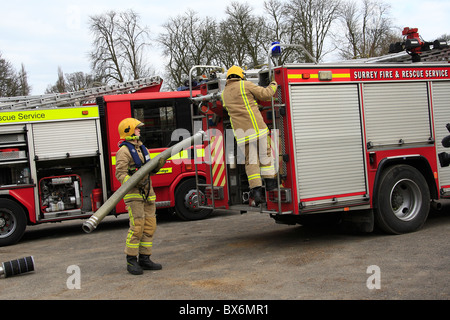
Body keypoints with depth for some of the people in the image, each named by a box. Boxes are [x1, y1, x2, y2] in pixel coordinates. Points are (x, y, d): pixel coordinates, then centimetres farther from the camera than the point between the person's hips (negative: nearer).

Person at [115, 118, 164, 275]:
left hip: (147, 193, 8)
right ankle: (131, 261, -4)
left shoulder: (142, 148, 19)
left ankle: (144, 259, 12)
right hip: (134, 194, -8)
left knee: (149, 226, 5)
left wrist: (159, 164, 3)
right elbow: (120, 174, -14)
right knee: (137, 226, -12)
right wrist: (135, 183, -29)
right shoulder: (124, 151, -7)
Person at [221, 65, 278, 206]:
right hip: (255, 125, -4)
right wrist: (273, 85, 16)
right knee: (265, 153, 10)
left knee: (251, 159, 5)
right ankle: (270, 183, 14)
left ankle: (256, 191, -3)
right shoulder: (246, 85, 0)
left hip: (240, 130, 4)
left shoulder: (224, 93, 17)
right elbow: (266, 94, -2)